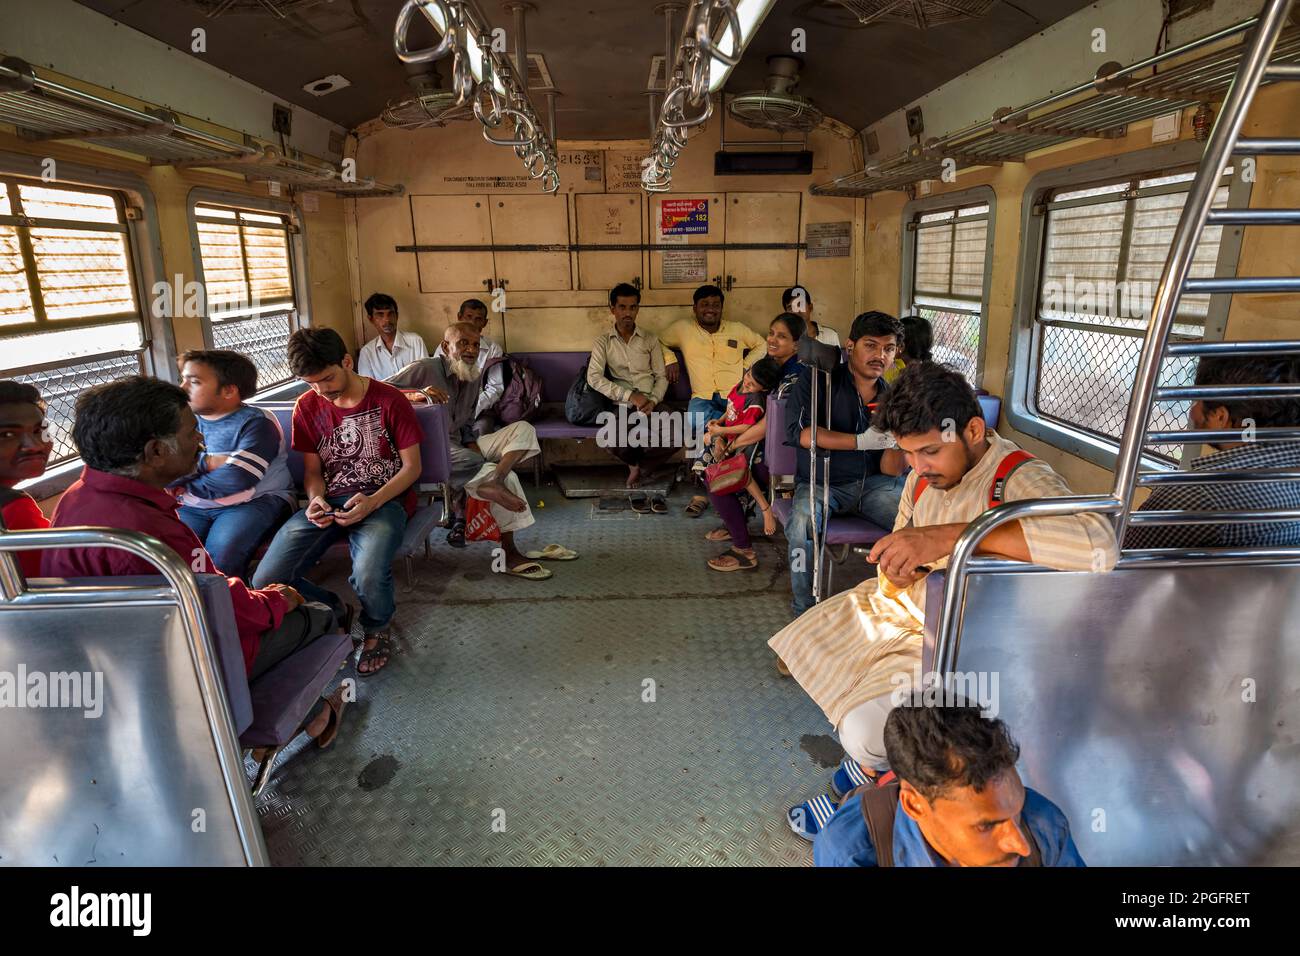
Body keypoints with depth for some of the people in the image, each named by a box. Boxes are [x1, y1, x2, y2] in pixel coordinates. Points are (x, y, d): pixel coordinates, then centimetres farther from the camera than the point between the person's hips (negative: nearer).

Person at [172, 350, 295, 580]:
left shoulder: (257, 422, -6)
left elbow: (235, 481, -19)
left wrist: (185, 487, -5)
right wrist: (208, 462, -12)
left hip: (255, 501, -5)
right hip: (193, 507, 5)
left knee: (220, 553, -30)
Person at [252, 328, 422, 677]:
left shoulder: (389, 400, -4)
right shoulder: (307, 407, 9)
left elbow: (412, 466, -3)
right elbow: (312, 470, 15)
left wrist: (372, 502, -18)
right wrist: (316, 500, -9)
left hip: (385, 498, -4)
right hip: (329, 502, 4)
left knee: (368, 576, -35)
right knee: (265, 582, -18)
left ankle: (376, 628, 3)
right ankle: (332, 612, 13)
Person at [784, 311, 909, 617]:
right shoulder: (818, 378, -3)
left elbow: (891, 471, 4)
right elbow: (799, 432, -19)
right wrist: (861, 441, -21)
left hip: (874, 484, 4)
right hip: (821, 483, -4)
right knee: (804, 520, -35)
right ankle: (805, 613, -15)